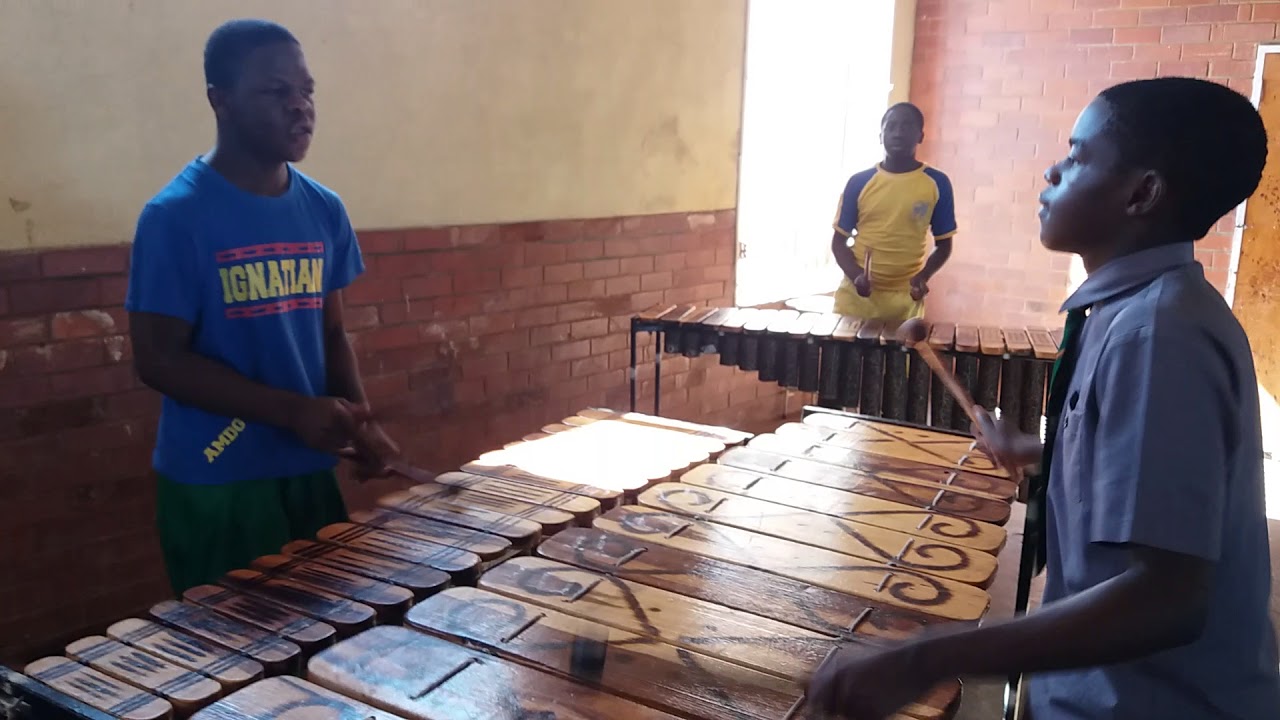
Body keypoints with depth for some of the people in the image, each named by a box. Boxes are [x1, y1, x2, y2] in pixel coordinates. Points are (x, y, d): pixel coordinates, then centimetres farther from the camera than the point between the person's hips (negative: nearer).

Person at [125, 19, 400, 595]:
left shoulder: (325, 210, 3)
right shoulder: (174, 215, -13)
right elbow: (158, 359, -14)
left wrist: (360, 421, -5)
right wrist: (293, 411, -22)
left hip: (310, 472, 6)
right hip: (213, 486, -5)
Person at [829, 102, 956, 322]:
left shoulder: (937, 183, 2)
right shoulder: (859, 182, 2)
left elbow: (943, 244, 7)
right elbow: (839, 241, 6)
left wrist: (924, 275, -11)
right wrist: (856, 275, -12)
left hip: (906, 298, -1)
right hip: (856, 294, 1)